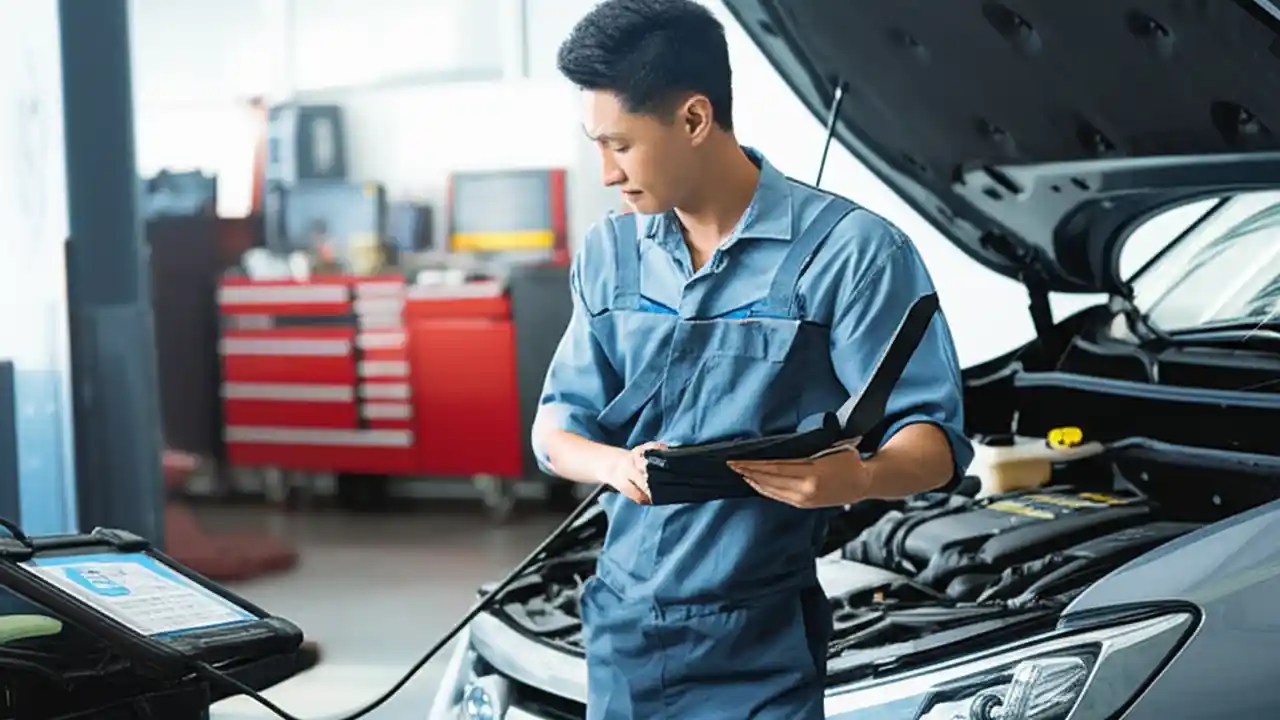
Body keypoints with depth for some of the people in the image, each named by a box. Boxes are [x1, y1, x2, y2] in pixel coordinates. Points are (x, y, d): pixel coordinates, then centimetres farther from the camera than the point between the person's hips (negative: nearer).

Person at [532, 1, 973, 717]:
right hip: (621, 626, 5)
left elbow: (936, 440, -12)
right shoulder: (609, 254, 7)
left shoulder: (850, 250, -10)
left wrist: (860, 477, -35)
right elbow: (559, 424, 10)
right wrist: (615, 463, -14)